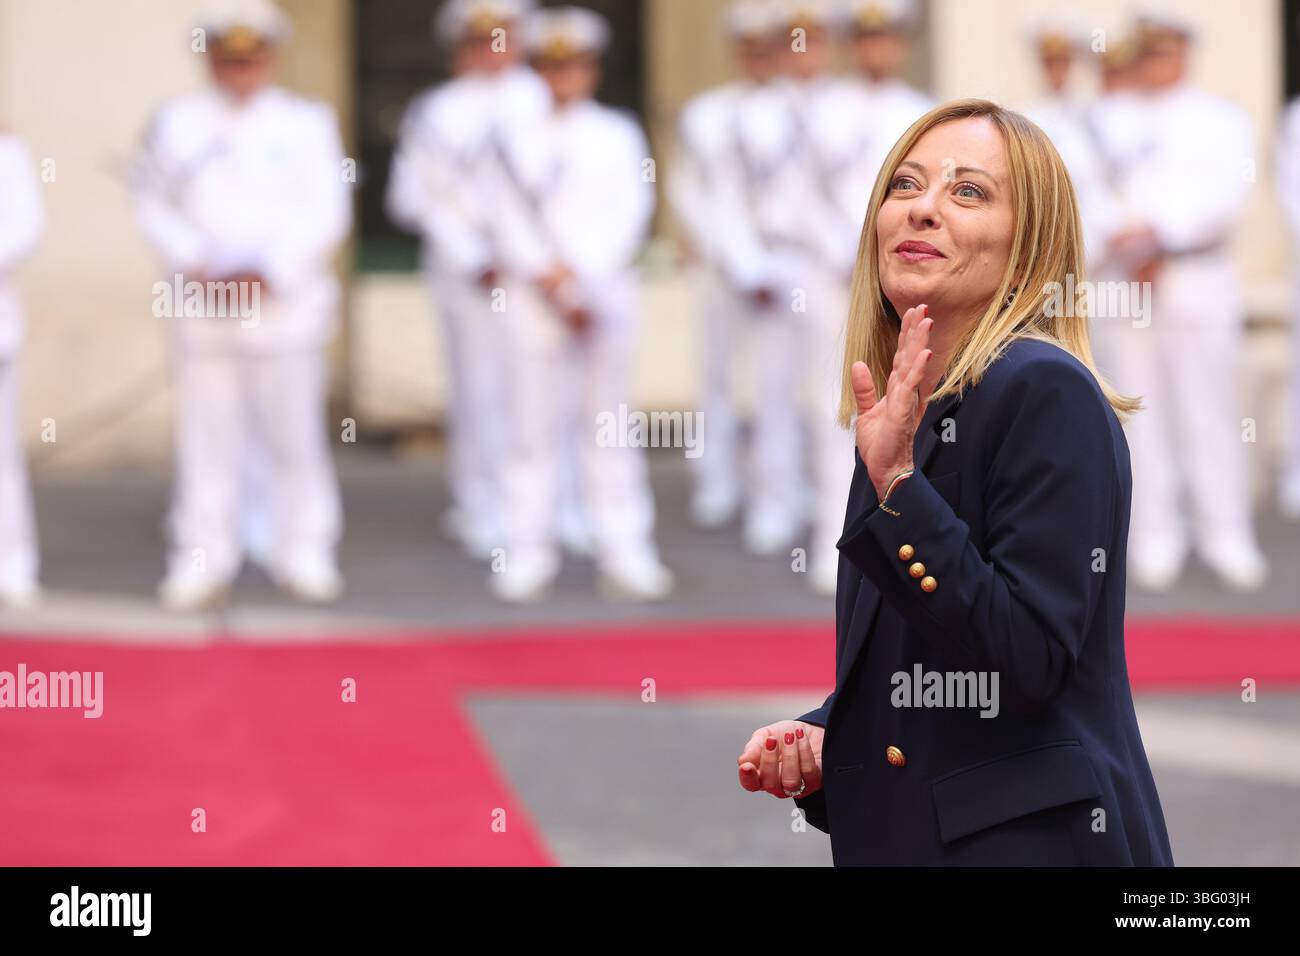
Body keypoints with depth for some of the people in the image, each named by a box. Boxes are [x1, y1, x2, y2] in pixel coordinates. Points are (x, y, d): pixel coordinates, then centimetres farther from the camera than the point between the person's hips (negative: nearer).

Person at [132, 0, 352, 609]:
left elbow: (326, 214, -1)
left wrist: (268, 272, -11)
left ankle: (304, 557, 9)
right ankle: (202, 563, 5)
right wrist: (196, 266, -6)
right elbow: (153, 205, 9)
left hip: (285, 303, -1)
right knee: (207, 438, 0)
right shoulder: (177, 124, 10)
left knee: (296, 435, 0)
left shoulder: (306, 124, 6)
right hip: (204, 309, 1)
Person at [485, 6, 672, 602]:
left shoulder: (618, 136, 9)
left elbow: (631, 211, -1)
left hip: (605, 290, 0)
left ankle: (625, 555, 2)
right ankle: (528, 556, 2)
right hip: (535, 300, 0)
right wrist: (548, 278, -13)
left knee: (610, 428, 1)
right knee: (533, 425, -2)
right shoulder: (519, 139, 8)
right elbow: (509, 217, 0)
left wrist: (578, 270, -13)